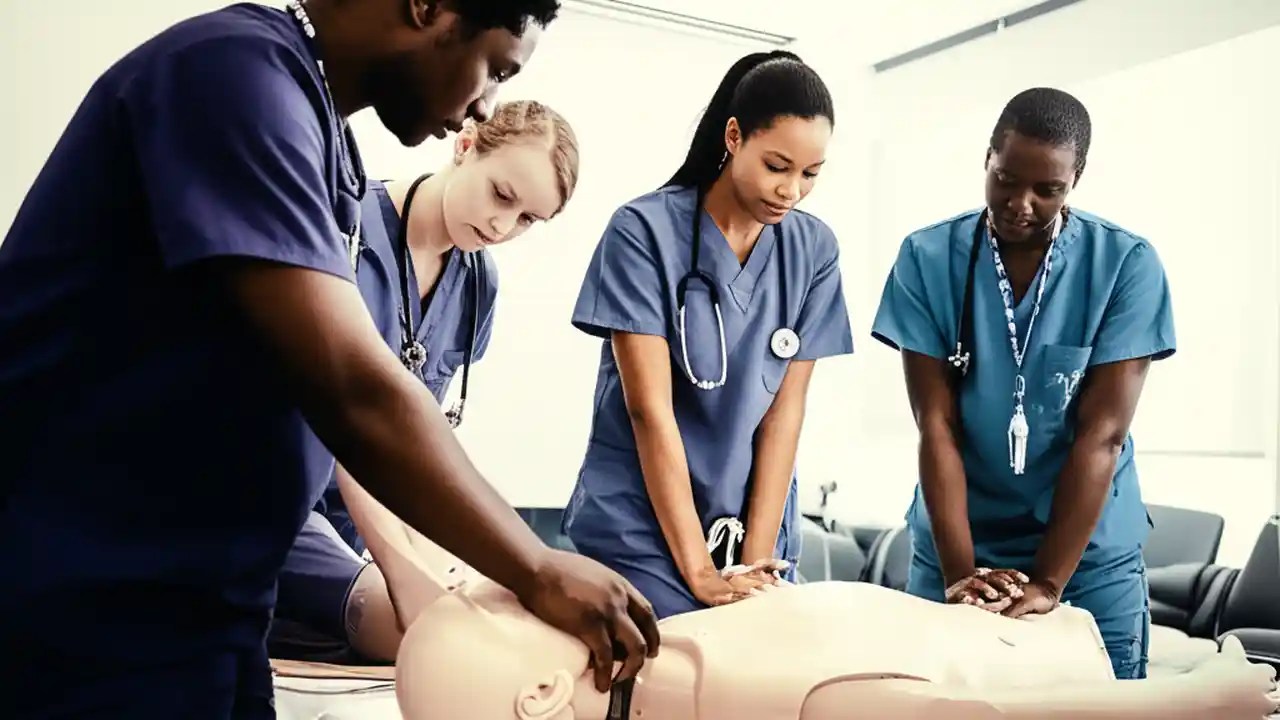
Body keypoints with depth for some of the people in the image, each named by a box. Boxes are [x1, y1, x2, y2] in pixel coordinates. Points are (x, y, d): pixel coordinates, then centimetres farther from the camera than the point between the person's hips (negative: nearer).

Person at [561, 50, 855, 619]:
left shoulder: (814, 250, -1)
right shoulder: (644, 230, -12)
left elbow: (785, 411, -3)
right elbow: (650, 409, -15)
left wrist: (755, 561, -8)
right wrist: (698, 569, -17)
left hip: (757, 531, 4)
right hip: (641, 533, -3)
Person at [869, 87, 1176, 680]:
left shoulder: (1127, 265, -10)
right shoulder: (928, 258, -8)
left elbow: (1101, 435, -13)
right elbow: (936, 426, -10)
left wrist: (1046, 583, -17)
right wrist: (959, 571, -15)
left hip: (1089, 554, 0)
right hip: (956, 543, 1)